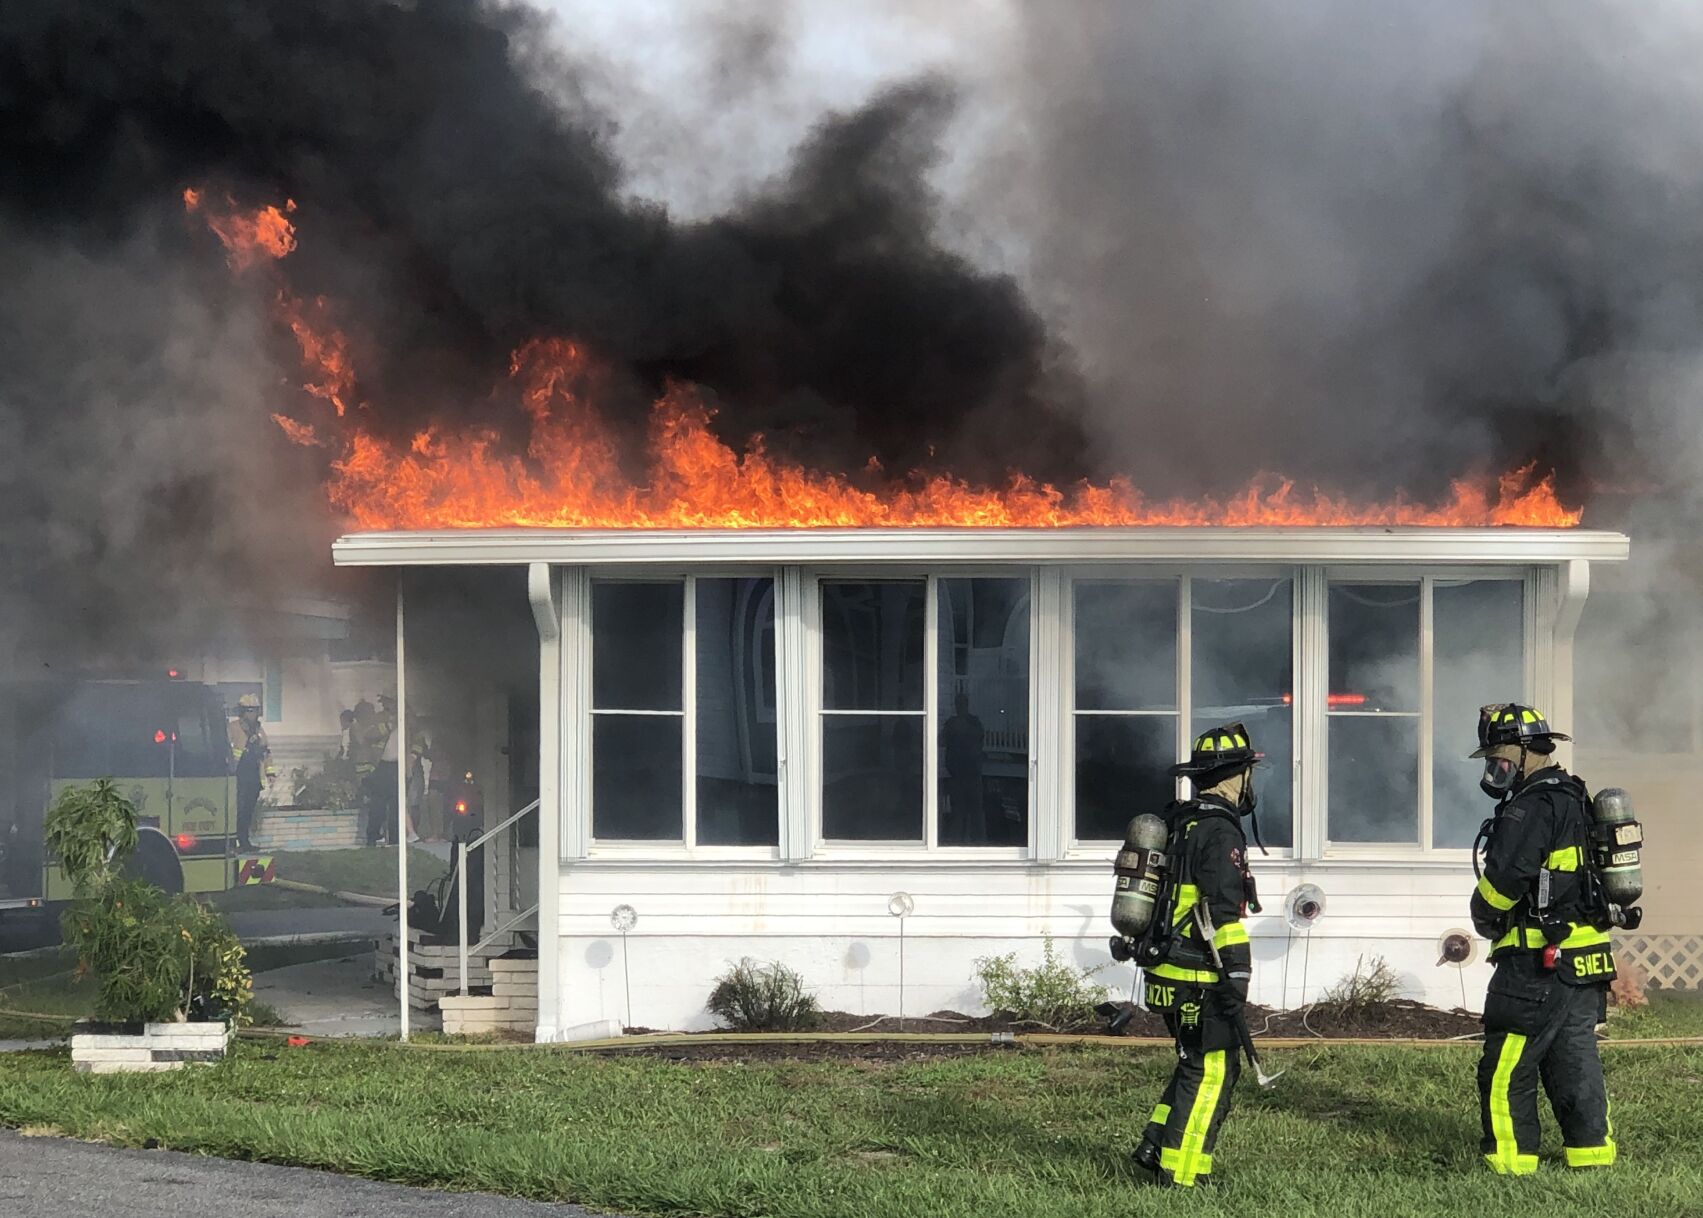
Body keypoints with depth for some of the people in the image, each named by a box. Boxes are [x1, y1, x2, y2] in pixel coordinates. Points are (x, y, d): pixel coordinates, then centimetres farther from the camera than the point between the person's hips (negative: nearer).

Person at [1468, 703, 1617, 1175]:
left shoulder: (1531, 807, -16)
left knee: (1506, 1072, -3)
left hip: (1539, 963, -10)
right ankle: (1594, 1158, 15)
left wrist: (1484, 916, -2)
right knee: (1574, 1063, 14)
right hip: (1586, 961, 10)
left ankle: (1510, 1166, 0)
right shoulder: (1575, 800, 15)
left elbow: (1504, 877, -22)